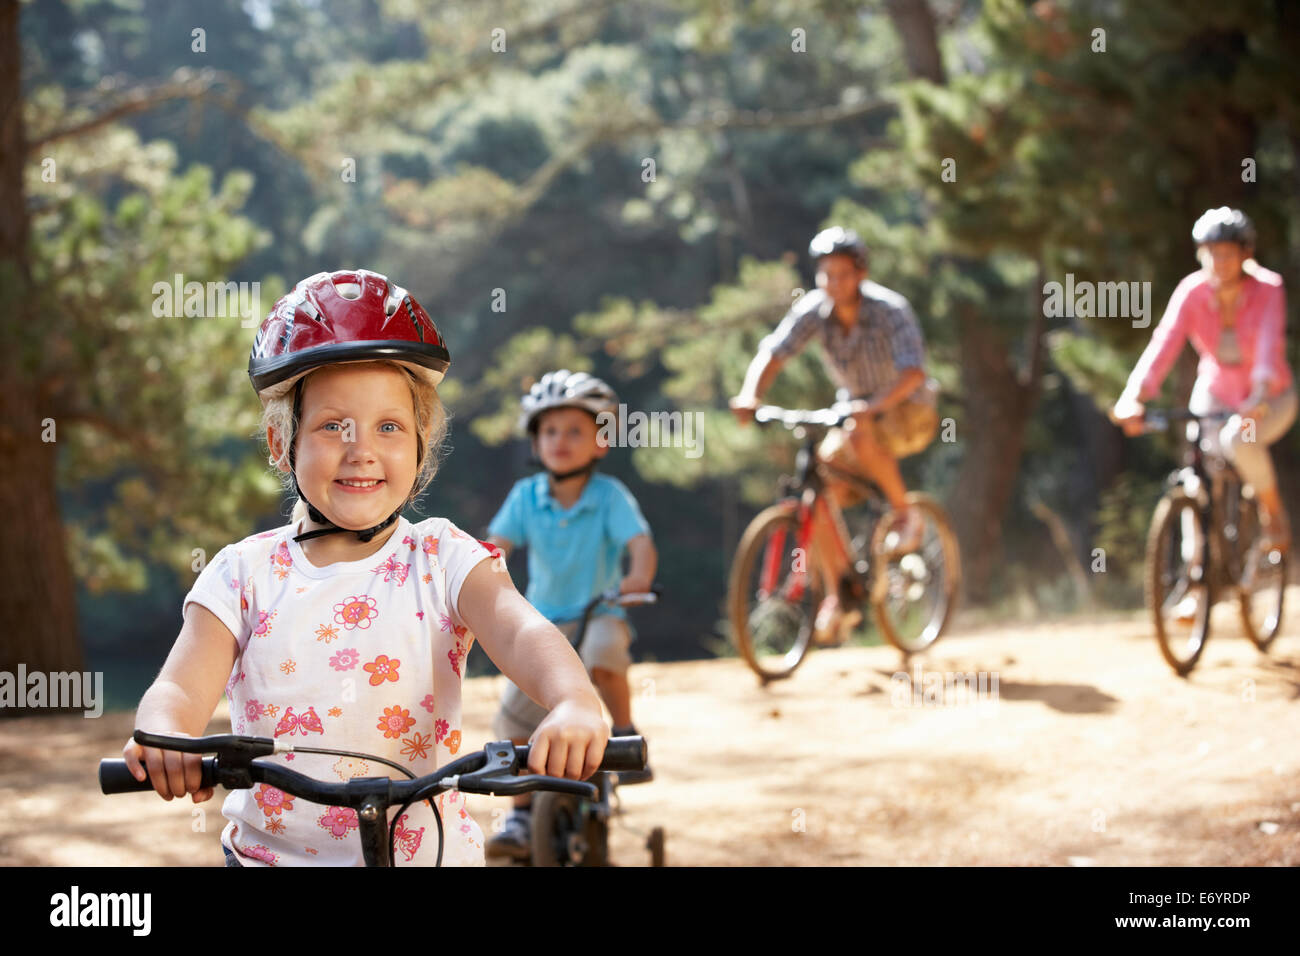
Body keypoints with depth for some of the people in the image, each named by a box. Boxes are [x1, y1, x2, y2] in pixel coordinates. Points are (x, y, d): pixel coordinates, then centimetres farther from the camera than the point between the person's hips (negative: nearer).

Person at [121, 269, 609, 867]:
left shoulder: (441, 560, 1)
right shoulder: (246, 574, 3)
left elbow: (522, 632, -17)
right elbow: (181, 688, -8)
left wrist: (575, 704, -40)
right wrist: (163, 738, -34)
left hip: (427, 847, -1)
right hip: (272, 853, 1)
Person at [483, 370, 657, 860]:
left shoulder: (610, 495, -11)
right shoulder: (526, 496, -4)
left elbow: (640, 541, -23)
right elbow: (498, 544, -12)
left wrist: (639, 576, -44)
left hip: (600, 614, -3)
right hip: (542, 621, 3)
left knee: (603, 654, -38)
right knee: (515, 719, -5)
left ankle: (625, 740, -14)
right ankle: (522, 815, 11)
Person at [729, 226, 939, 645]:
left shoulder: (890, 310, -24)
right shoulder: (813, 309, -12)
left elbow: (913, 370, -36)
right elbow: (774, 351, -20)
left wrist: (877, 405, -54)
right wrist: (750, 394, -40)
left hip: (909, 411, -5)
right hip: (857, 410, 5)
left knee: (862, 436, -38)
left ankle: (905, 513, -15)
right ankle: (839, 594, 1)